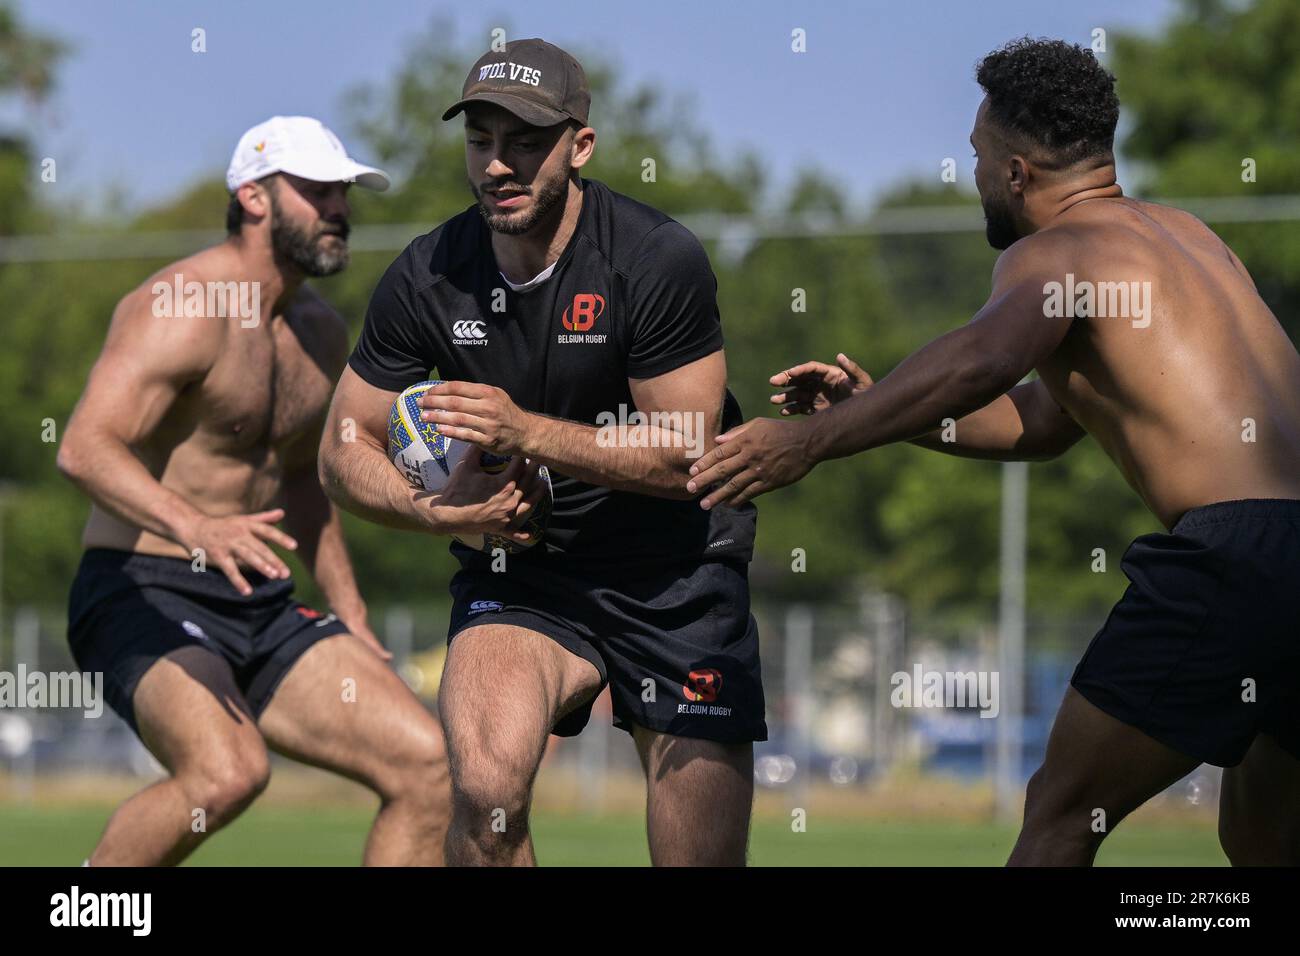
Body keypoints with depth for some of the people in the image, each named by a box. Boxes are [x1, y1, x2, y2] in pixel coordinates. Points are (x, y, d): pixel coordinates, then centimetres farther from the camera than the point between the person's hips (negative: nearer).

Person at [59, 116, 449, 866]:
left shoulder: (321, 332, 13)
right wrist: (195, 527, -45)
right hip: (144, 599, -8)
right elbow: (86, 449, -29)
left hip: (262, 609, 8)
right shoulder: (183, 308, -14)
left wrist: (354, 627, 25)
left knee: (426, 762, -7)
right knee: (229, 772, -34)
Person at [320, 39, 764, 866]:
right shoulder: (427, 279, -5)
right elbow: (346, 449, 3)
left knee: (702, 853, -3)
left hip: (676, 572, -1)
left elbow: (688, 455, -15)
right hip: (517, 566, 1)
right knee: (486, 789, -26)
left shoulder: (661, 260, -15)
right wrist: (435, 510, -18)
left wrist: (529, 433, -26)